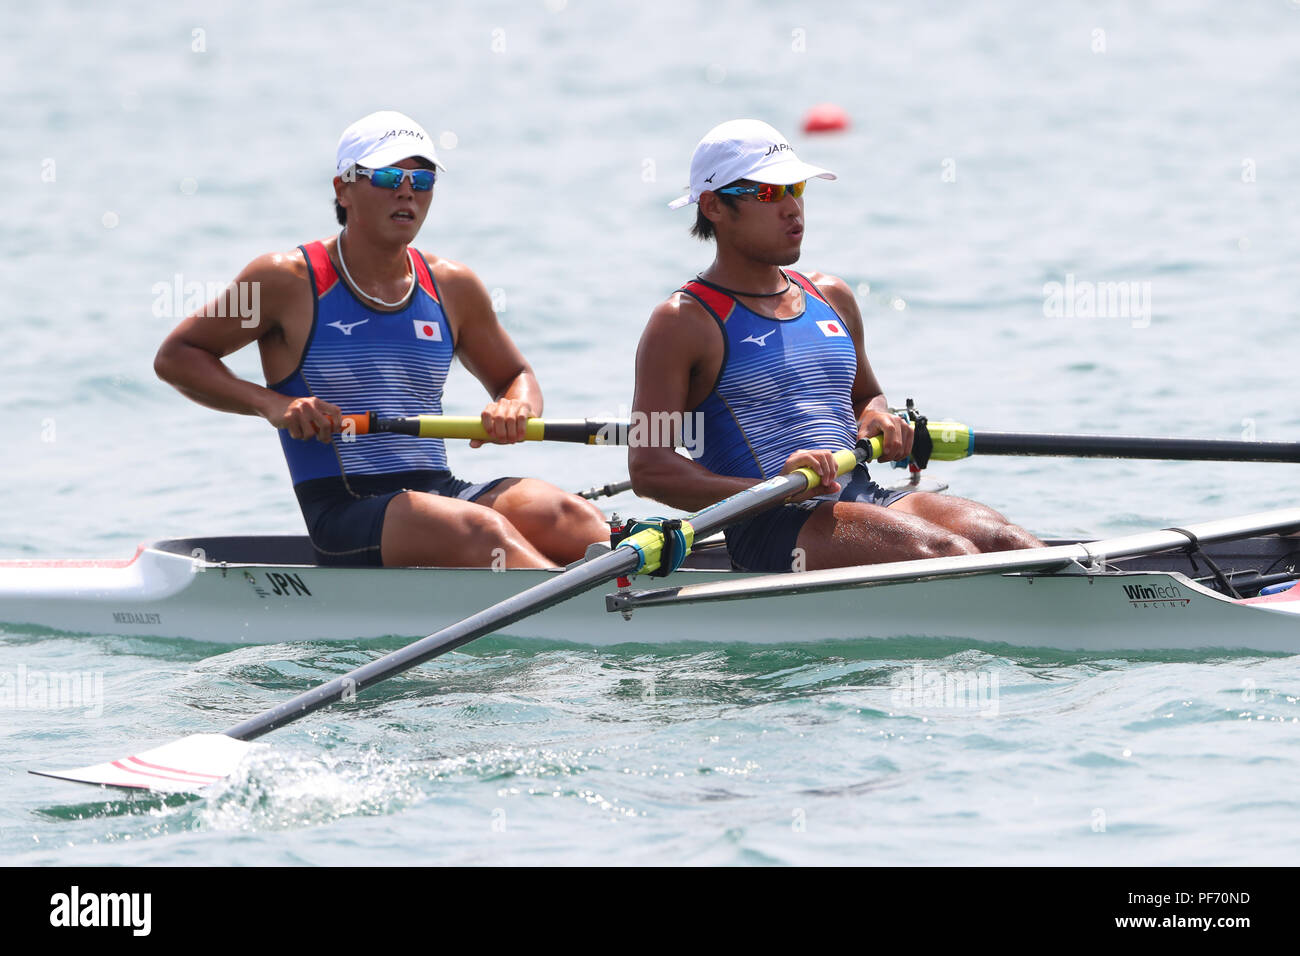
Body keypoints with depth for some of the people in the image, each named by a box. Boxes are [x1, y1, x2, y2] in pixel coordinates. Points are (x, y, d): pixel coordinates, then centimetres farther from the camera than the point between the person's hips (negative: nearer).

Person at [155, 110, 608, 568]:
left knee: (572, 518, -26)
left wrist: (517, 409, 1)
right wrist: (269, 403, -10)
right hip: (346, 514, -5)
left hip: (442, 492, 5)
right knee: (484, 531, -35)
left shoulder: (452, 287, 15)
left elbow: (516, 377, 28)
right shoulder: (289, 280, 1)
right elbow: (174, 357, 7)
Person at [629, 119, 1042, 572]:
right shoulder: (683, 322, 0)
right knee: (946, 552, -32)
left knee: (1003, 540, -23)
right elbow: (648, 468, -8)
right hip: (768, 526, -7)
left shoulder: (830, 297, 21)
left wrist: (877, 420, 10)